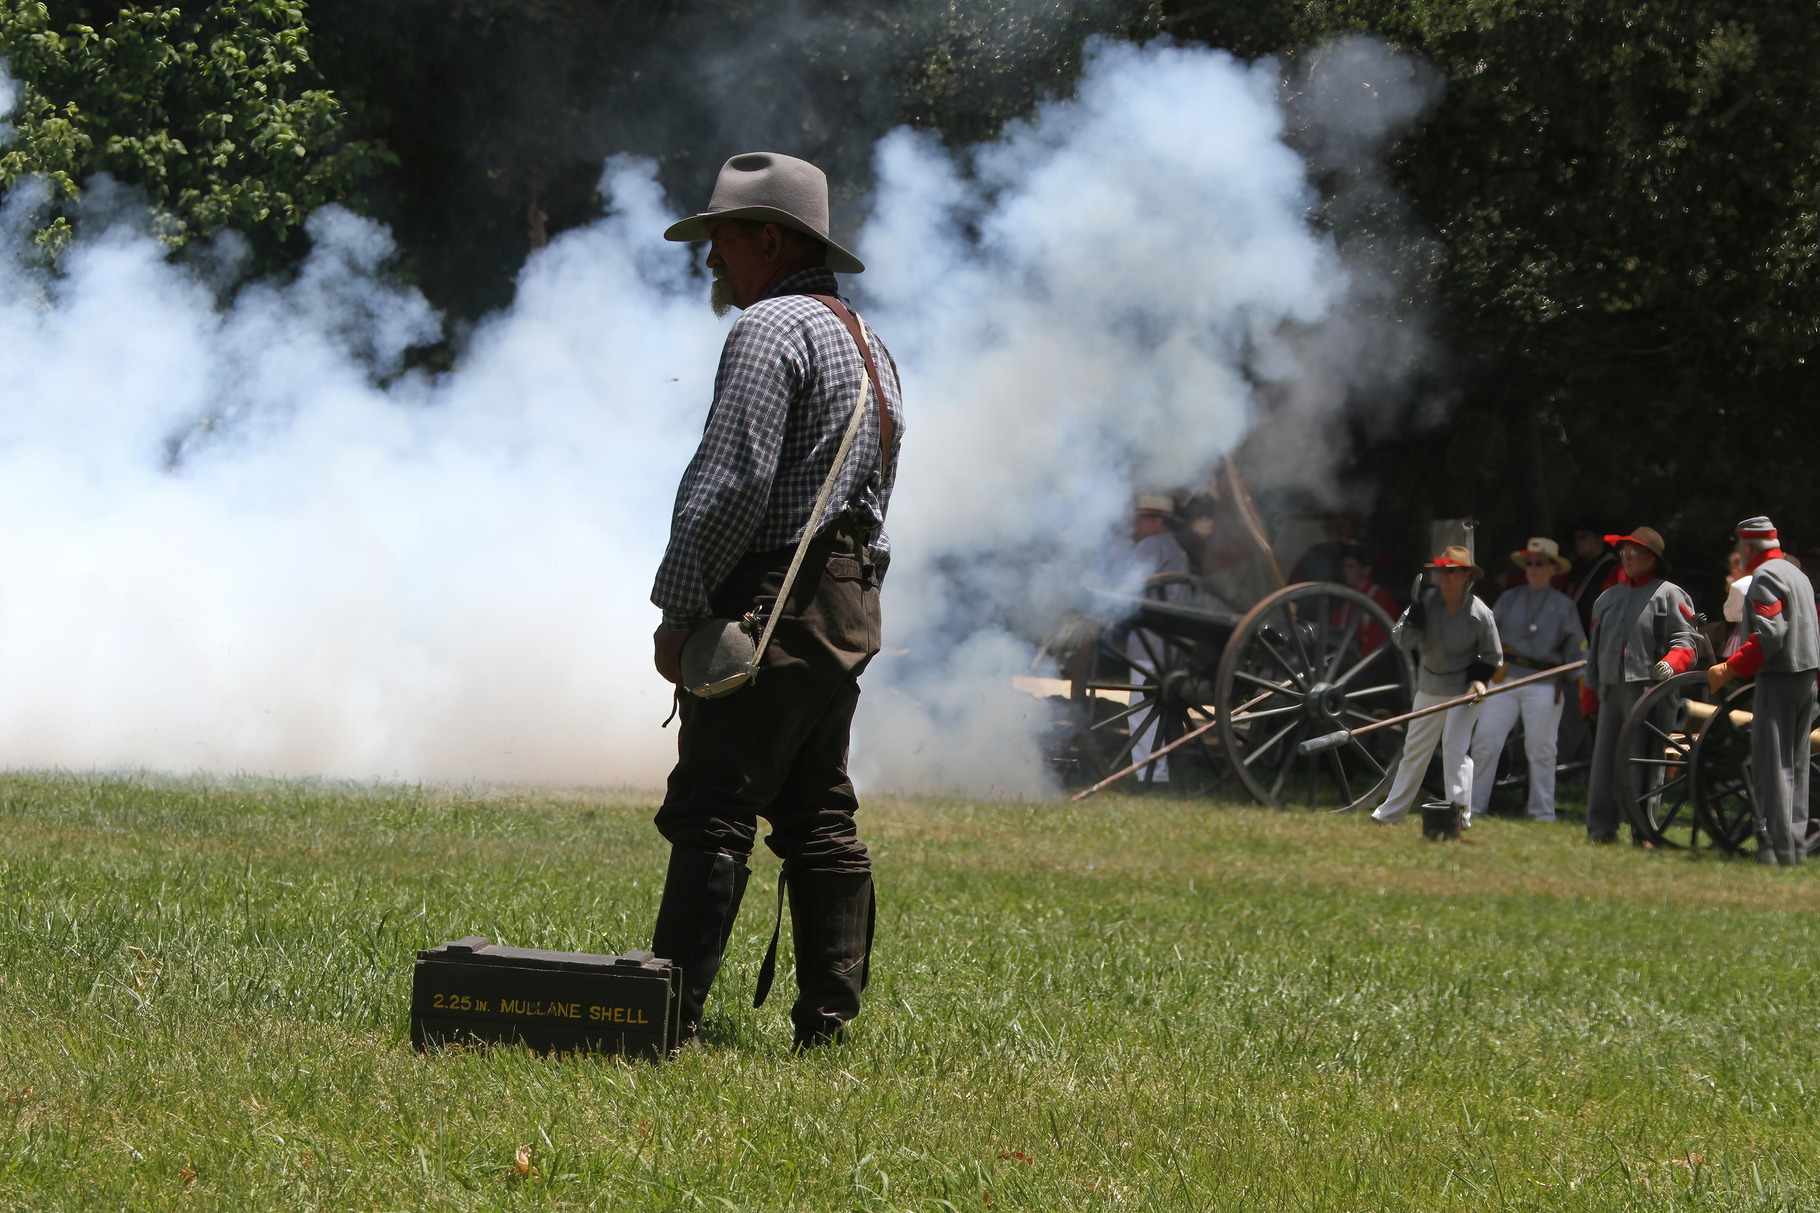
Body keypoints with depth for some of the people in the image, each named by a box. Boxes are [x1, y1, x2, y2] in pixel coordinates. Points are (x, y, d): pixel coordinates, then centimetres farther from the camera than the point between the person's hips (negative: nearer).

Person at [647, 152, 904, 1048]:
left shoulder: (772, 327, -11)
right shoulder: (870, 345, 21)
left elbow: (730, 482, -19)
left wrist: (679, 606, -15)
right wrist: (852, 594, 19)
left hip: (770, 598, -10)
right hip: (849, 607, 10)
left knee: (711, 811, -11)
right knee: (818, 816, 11)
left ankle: (672, 1013, -14)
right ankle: (830, 1016, 11)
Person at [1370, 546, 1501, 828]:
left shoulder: (1479, 614, -15)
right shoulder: (1427, 601, -9)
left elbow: (1491, 656, -1)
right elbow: (1402, 640, -14)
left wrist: (1478, 678, -18)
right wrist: (1415, 612, -28)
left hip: (1463, 690, -4)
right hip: (1428, 688, 4)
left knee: (1454, 748, -16)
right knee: (1414, 749, 13)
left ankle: (1460, 813, -9)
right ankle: (1390, 812, 22)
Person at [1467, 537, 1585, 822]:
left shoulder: (1564, 606, 7)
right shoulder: (1509, 599, 12)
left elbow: (1576, 649, 7)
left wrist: (1580, 680, -4)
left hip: (1544, 684, -2)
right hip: (1505, 678, 2)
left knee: (1541, 749, 1)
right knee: (1485, 740, -6)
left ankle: (1542, 813, 11)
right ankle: (1474, 806, 1)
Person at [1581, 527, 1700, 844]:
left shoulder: (1669, 595, 4)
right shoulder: (1609, 598, 22)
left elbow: (1685, 640, -4)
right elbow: (1594, 650, 24)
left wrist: (1671, 663, -24)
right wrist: (1589, 695, 20)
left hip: (1648, 689, -6)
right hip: (1611, 690, 6)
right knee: (1604, 760, 1)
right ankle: (1601, 828, 4)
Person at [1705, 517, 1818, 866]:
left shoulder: (1765, 576, -11)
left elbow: (1770, 634, -22)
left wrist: (1730, 669, -22)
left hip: (1778, 679, -9)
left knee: (1772, 767, -10)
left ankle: (1776, 850, -15)